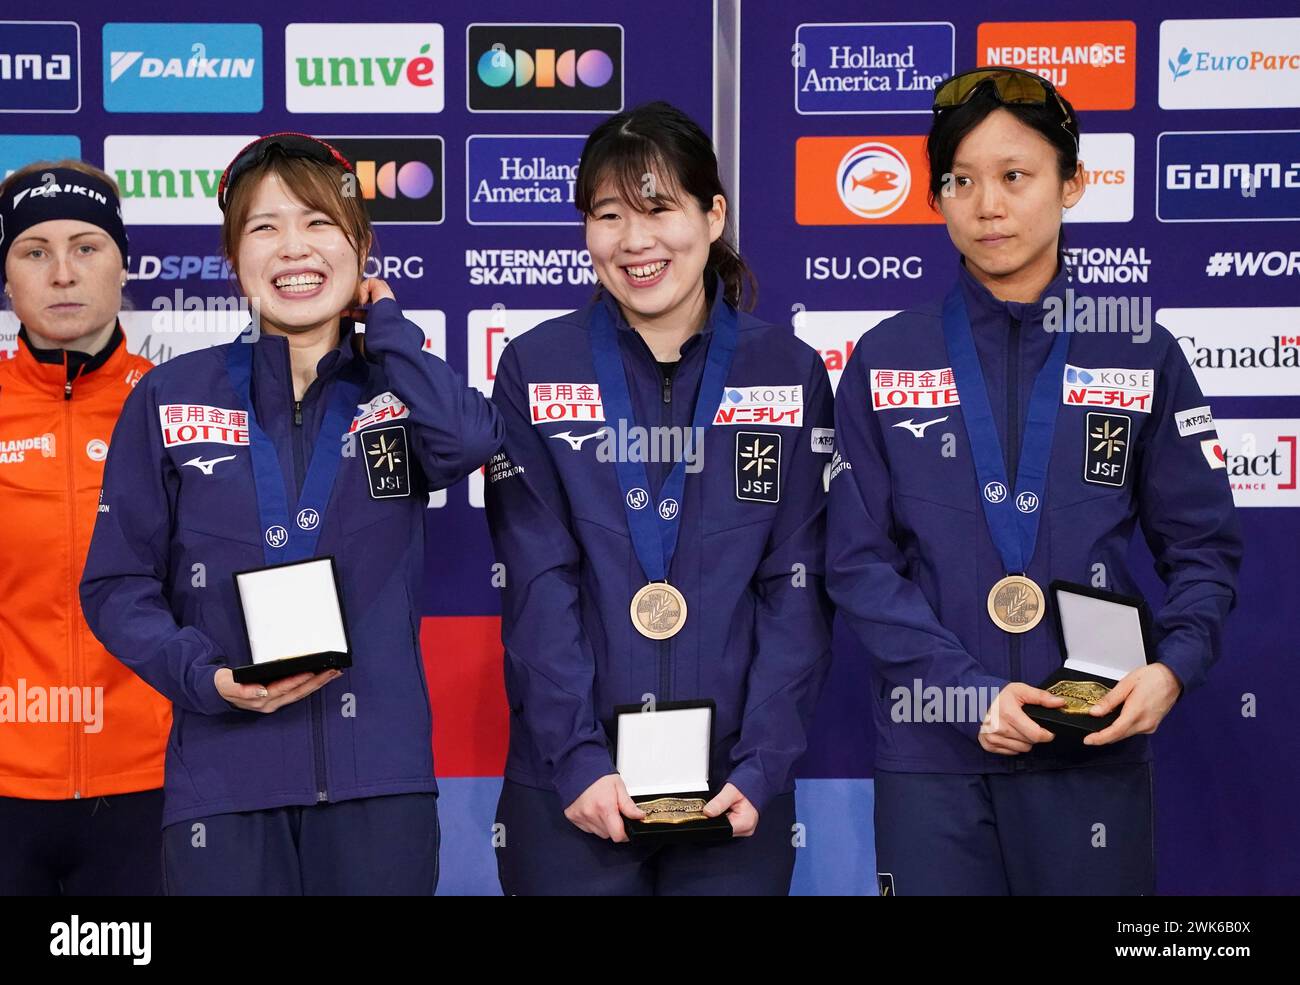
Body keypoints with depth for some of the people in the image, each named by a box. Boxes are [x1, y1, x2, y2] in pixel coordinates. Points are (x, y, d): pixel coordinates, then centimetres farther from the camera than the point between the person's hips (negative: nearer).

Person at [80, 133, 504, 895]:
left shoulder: (399, 390, 8)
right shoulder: (172, 400, 5)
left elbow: (473, 438, -16)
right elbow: (118, 584, 5)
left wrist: (384, 322, -2)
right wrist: (203, 675, -12)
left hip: (379, 774, 1)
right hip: (224, 778, 0)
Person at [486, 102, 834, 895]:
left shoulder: (789, 373, 3)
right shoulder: (536, 371, 0)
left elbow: (798, 585, 0)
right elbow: (538, 585, -5)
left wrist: (762, 766, -9)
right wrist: (578, 760, -13)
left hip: (733, 793, 1)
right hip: (571, 791, -1)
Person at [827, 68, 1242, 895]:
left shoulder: (1142, 356, 3)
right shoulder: (885, 361, 2)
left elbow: (1203, 547, 5)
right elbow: (860, 560, -1)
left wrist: (1175, 665, -14)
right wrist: (969, 691, -13)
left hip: (1095, 746, 0)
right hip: (932, 746, 0)